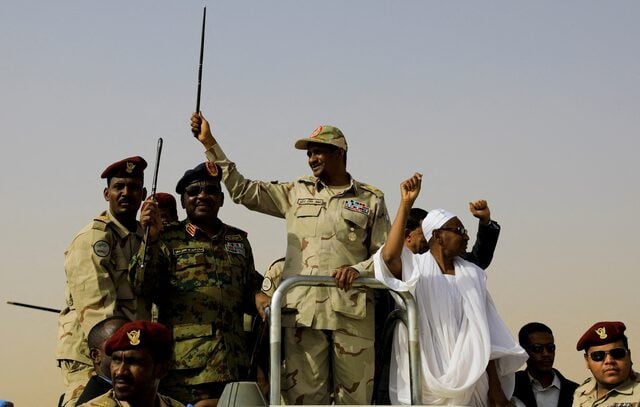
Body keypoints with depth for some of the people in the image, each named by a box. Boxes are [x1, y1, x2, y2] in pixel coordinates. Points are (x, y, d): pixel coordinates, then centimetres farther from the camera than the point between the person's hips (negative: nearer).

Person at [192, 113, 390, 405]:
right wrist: (209, 143, 9)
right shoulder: (297, 193, 17)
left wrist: (358, 269, -11)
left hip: (352, 312, -1)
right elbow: (242, 190, 14)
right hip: (303, 311, 1)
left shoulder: (371, 200, 12)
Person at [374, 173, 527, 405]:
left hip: (467, 384, 4)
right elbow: (389, 256, -25)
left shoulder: (473, 275, 13)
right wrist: (406, 204, -24)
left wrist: (495, 386, 7)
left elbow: (485, 336, 11)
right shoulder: (416, 269, -1)